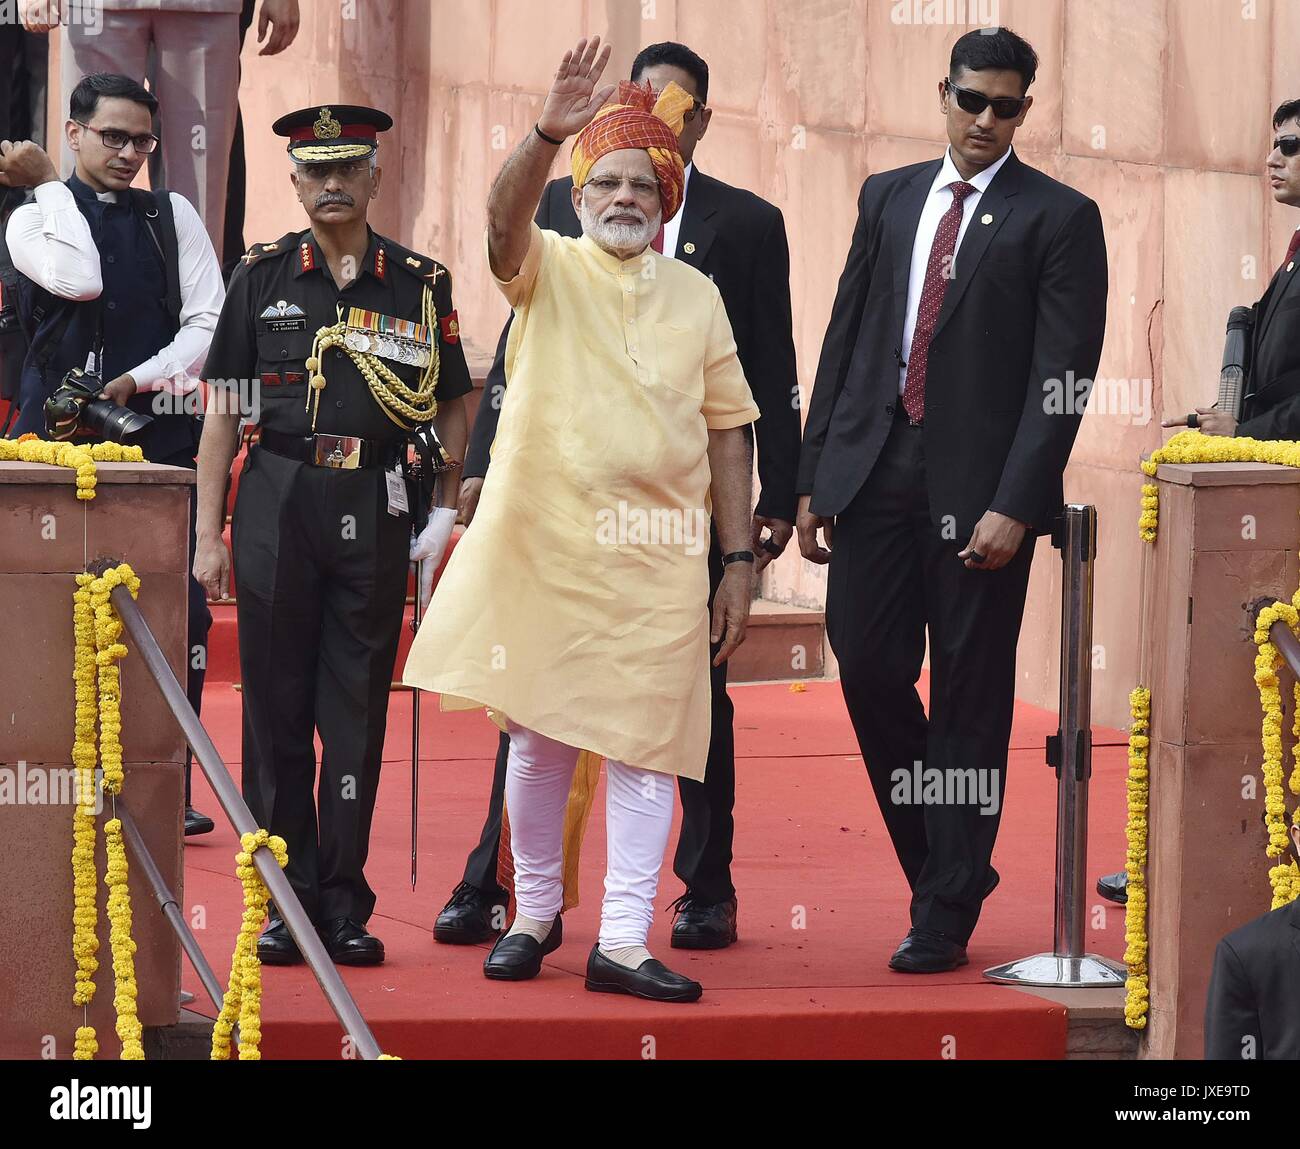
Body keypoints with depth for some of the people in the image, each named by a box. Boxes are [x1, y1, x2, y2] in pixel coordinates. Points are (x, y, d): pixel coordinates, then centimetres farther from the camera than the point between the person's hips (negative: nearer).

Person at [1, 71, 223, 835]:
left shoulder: (173, 216, 12)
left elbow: (209, 324, 3)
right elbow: (79, 279, -15)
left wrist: (139, 381, -9)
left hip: (161, 436, 1)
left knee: (180, 614, -5)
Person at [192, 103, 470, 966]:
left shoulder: (421, 283, 6)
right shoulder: (263, 277, 6)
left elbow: (452, 411, 11)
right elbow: (224, 410, 6)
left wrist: (447, 517, 0)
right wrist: (209, 533, 1)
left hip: (375, 507, 0)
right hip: (278, 502, 0)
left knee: (359, 708, 2)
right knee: (277, 705, 2)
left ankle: (345, 904, 9)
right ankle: (286, 902, 9)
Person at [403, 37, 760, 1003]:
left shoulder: (696, 297, 10)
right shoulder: (549, 270, 3)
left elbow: (727, 432, 10)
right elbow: (505, 218, -20)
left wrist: (740, 558, 4)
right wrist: (549, 134, -38)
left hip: (658, 558, 1)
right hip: (544, 542, -1)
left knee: (646, 743, -3)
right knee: (539, 739, 6)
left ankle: (623, 941, -2)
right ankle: (535, 914, 21)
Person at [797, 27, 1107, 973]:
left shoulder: (1058, 218, -1)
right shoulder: (888, 198, 14)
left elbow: (1062, 376, -7)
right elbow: (846, 338, 14)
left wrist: (1015, 505, -15)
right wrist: (814, 474, 8)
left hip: (980, 489, -4)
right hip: (876, 470, 4)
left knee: (968, 700, 1)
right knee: (869, 673, 1)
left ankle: (946, 915, 8)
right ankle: (951, 866, 21)